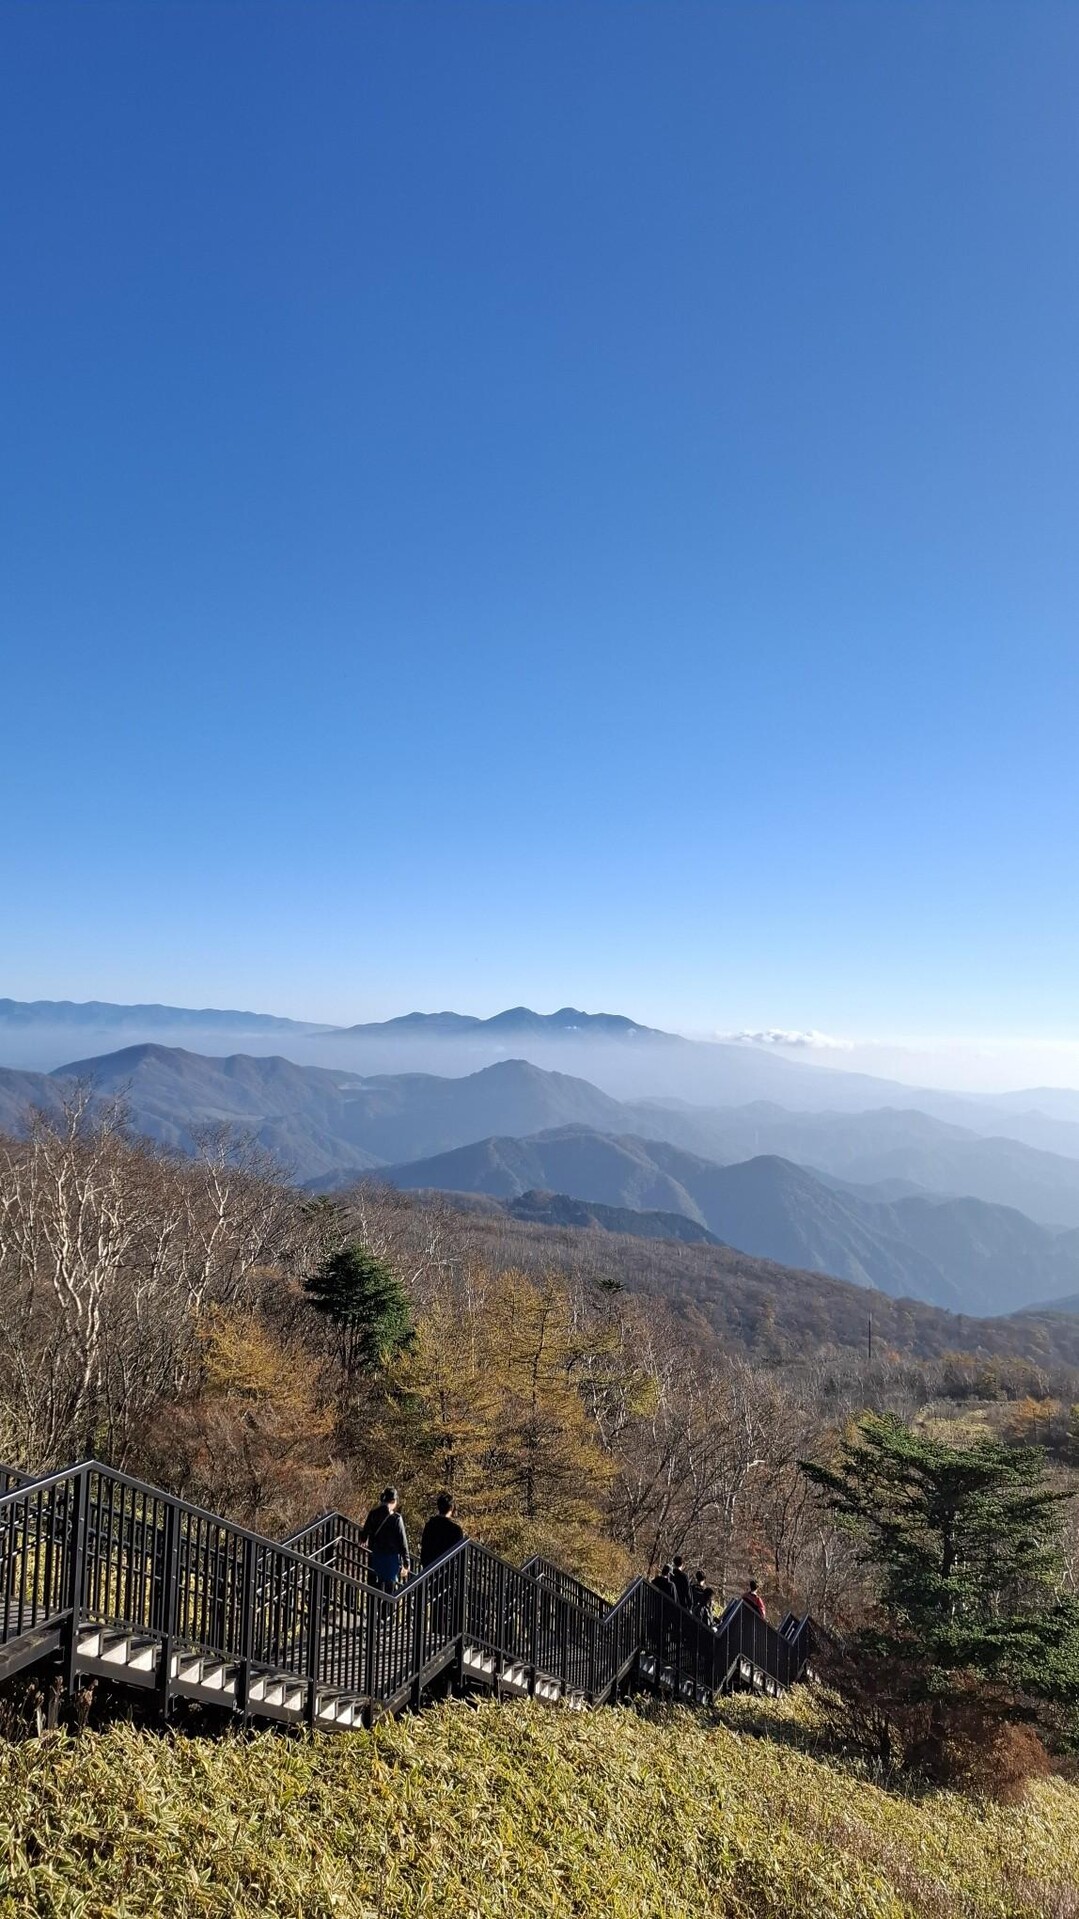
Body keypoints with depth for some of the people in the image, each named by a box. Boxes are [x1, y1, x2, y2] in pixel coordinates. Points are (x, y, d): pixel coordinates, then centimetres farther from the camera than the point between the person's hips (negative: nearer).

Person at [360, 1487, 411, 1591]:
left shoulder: (373, 1514, -6)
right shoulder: (396, 1518, -19)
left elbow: (363, 1535, 7)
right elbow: (402, 1542, -15)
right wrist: (406, 1563, -7)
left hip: (375, 1555, 4)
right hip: (391, 1556, -4)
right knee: (389, 1586, 7)